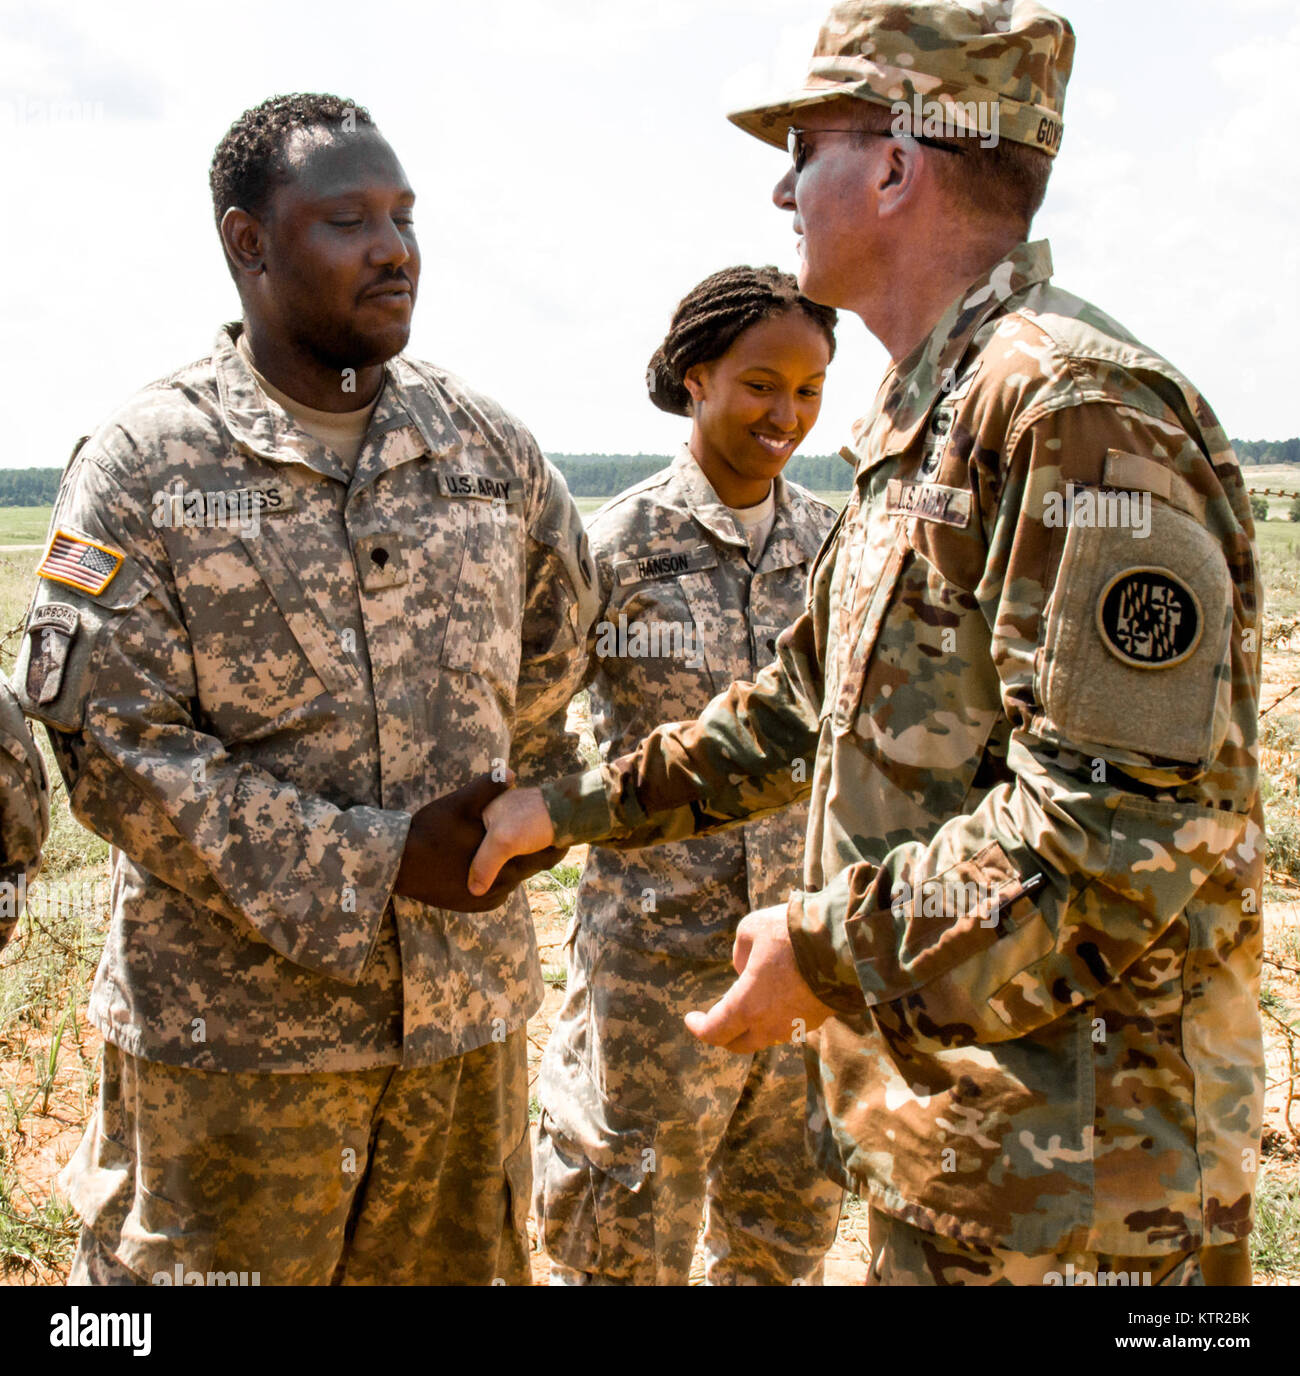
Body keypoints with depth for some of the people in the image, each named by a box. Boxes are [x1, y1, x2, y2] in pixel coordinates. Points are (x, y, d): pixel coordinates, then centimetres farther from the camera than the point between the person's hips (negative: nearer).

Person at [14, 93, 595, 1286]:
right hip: (232, 1028, -3)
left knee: (462, 1263, 19)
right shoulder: (144, 465, -8)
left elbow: (548, 657, 19)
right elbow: (107, 742, -14)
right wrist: (375, 863, -19)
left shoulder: (490, 448, 4)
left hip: (469, 1008, 4)